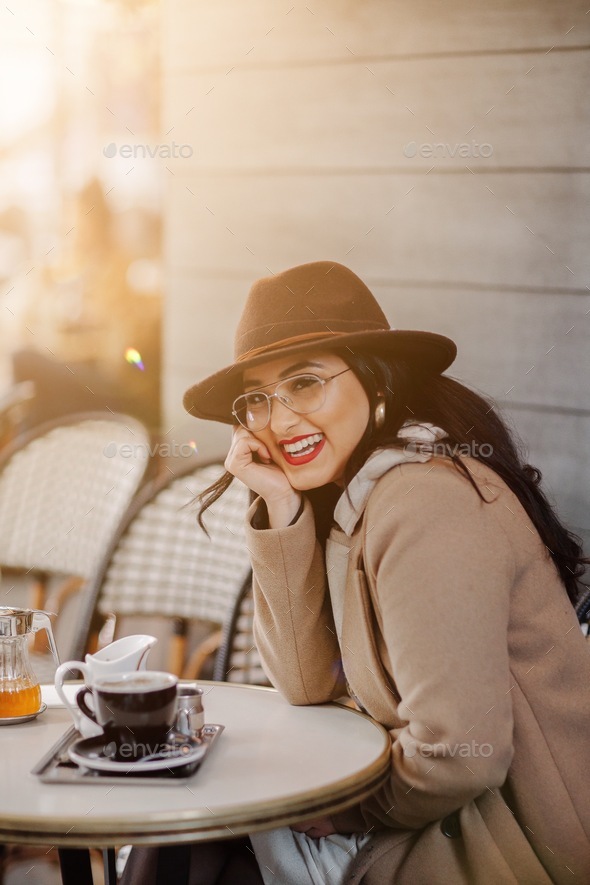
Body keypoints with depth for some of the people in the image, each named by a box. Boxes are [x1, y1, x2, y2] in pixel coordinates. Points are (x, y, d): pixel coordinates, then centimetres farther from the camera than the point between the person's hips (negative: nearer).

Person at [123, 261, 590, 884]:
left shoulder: (424, 503, -24)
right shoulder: (356, 495, 4)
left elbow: (459, 756, -27)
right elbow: (308, 684, 2)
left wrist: (349, 808, -8)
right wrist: (282, 508, -8)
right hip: (456, 818, 8)